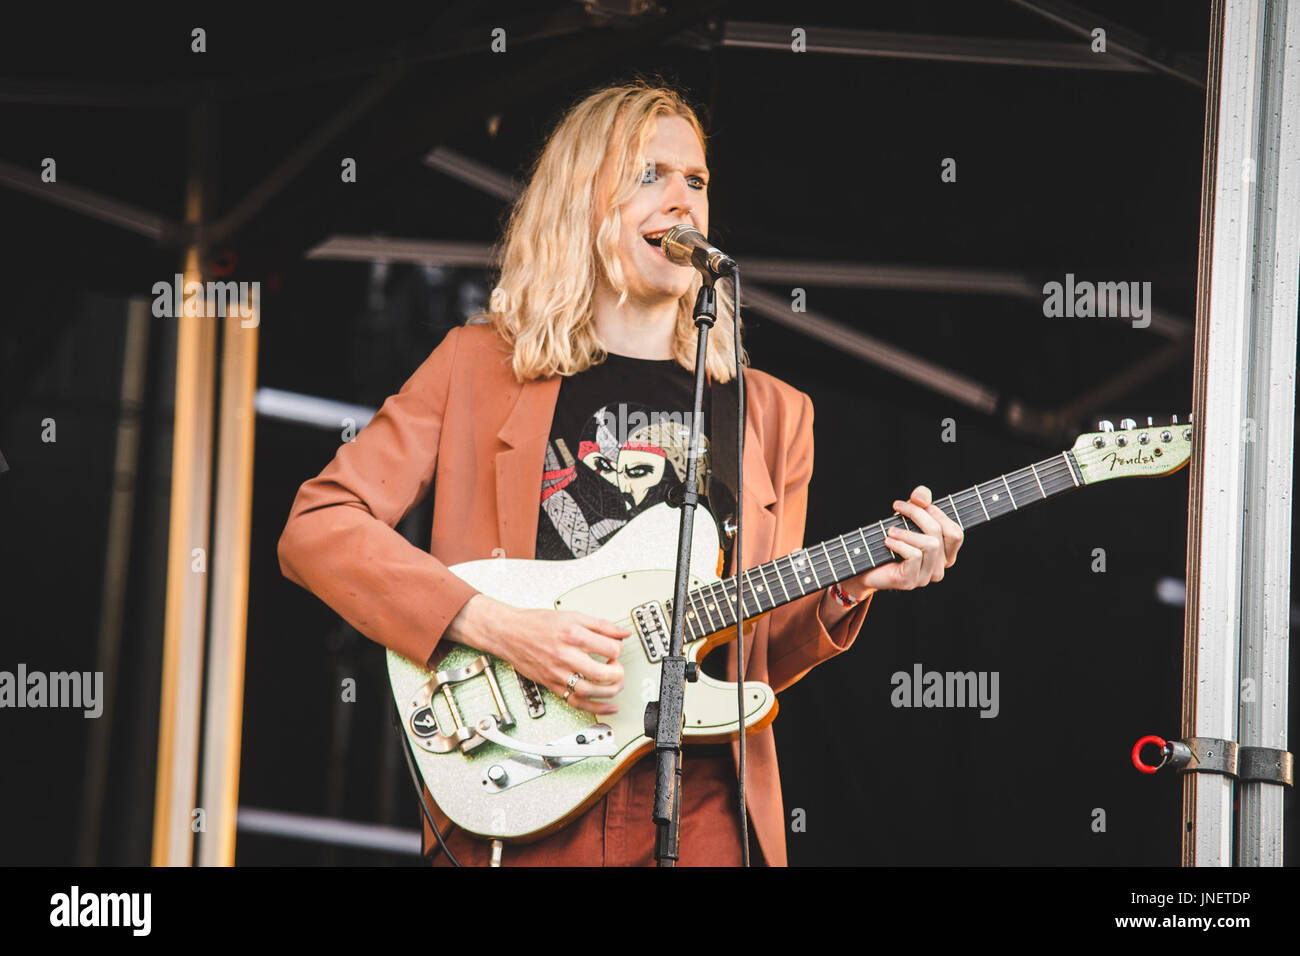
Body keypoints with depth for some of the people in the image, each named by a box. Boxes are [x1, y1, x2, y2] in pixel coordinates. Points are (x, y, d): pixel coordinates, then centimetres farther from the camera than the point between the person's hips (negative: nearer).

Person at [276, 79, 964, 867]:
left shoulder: (770, 413, 13)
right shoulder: (483, 366, 4)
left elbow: (761, 657, 15)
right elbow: (316, 528, -3)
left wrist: (840, 594, -5)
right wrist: (492, 627, -14)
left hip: (701, 812, 2)